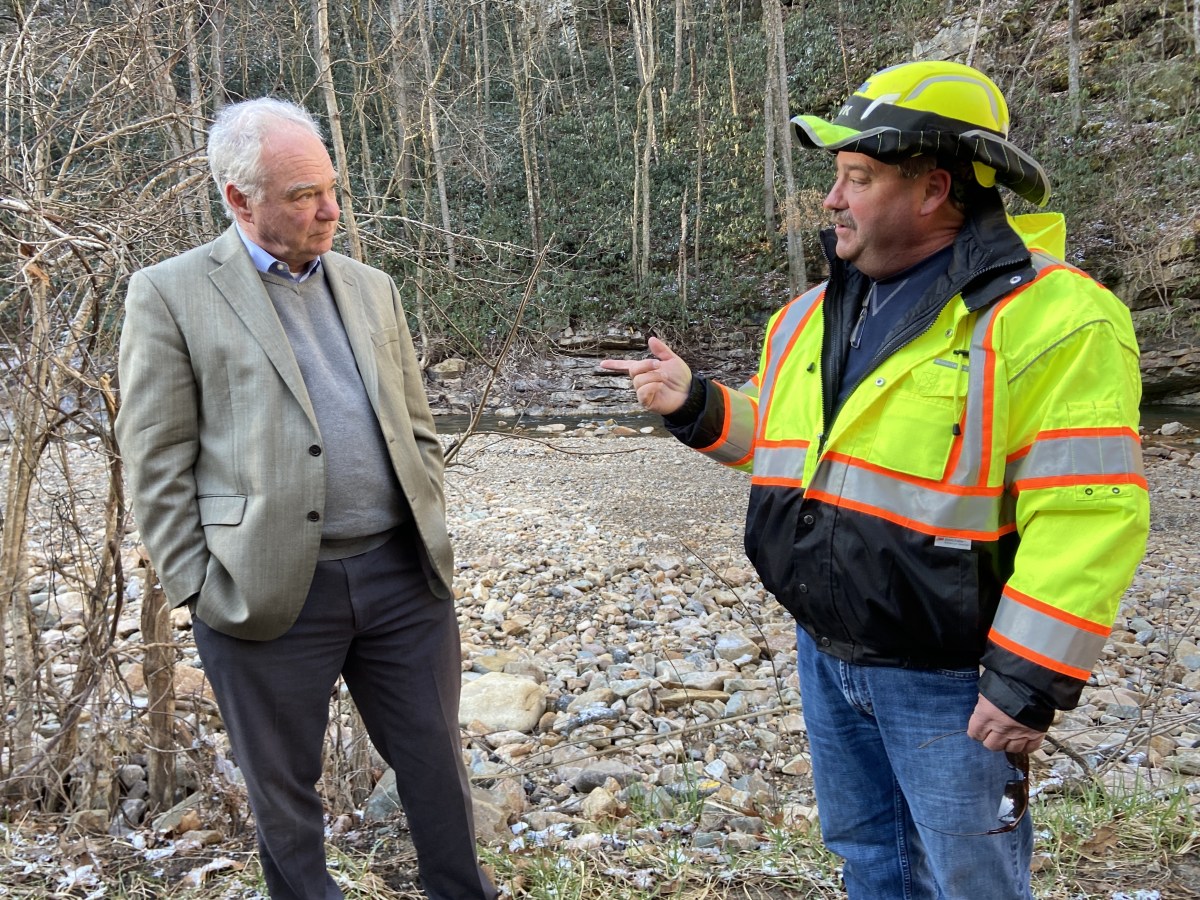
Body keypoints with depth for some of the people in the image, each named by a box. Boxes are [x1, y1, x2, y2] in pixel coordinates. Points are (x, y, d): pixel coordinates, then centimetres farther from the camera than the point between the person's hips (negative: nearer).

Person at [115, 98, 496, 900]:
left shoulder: (371, 289, 11)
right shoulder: (172, 295, -4)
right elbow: (158, 467, -5)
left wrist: (429, 534, 9)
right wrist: (200, 589, -9)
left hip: (404, 575, 4)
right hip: (269, 592, -4)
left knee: (436, 759, 15)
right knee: (285, 789, 12)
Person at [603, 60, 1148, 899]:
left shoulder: (1051, 320, -19)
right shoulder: (817, 313, 6)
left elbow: (1089, 517, -22)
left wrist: (1031, 681, -22)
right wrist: (695, 405, 1)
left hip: (949, 683, -7)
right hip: (826, 656, 7)